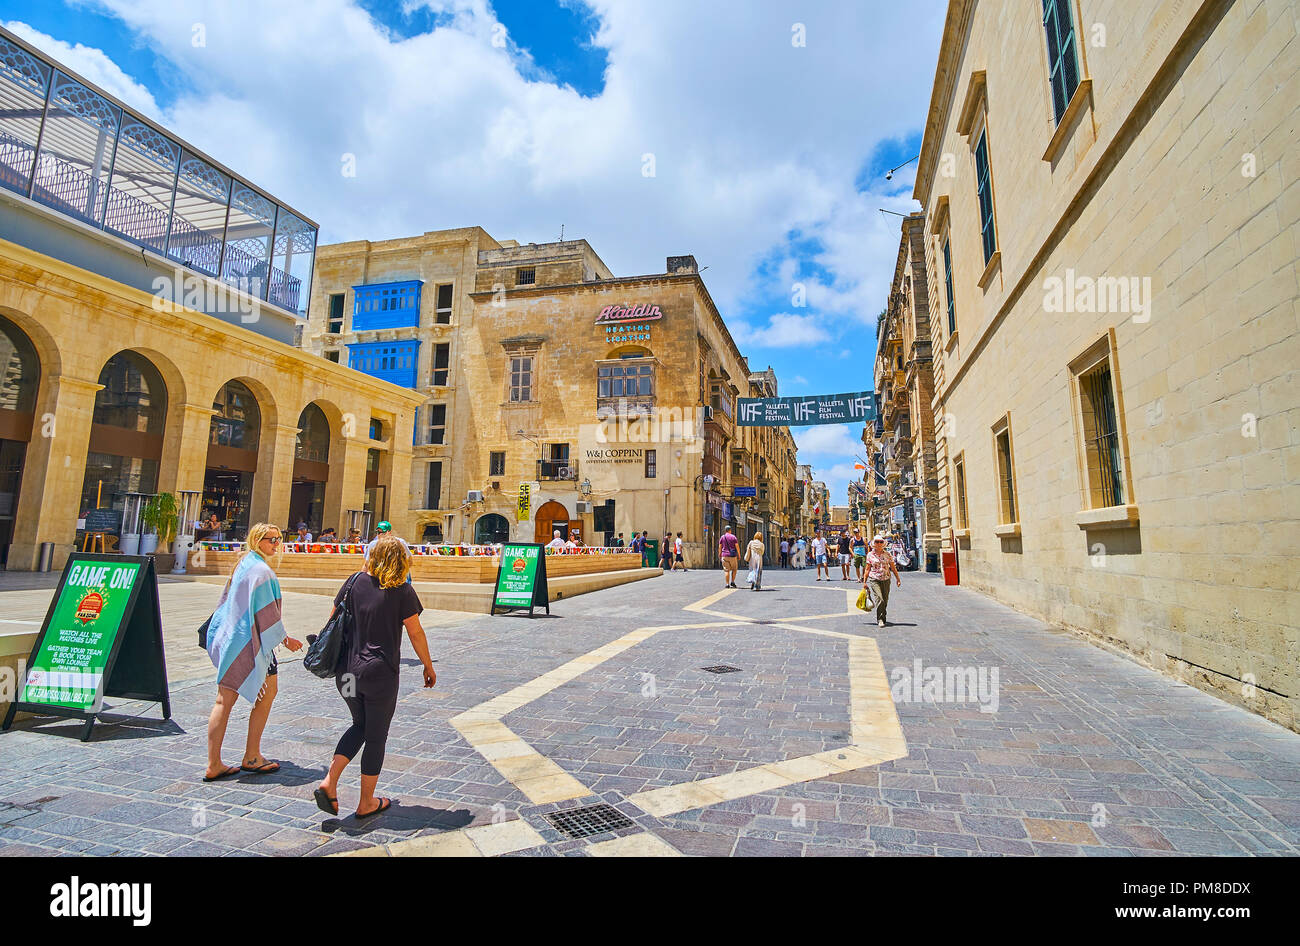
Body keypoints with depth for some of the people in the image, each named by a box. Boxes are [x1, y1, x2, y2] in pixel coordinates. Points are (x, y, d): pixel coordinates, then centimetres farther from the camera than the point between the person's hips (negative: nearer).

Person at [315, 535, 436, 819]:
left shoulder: (355, 582, 0)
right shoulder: (402, 591, -11)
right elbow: (416, 634, -7)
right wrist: (428, 666, 6)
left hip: (347, 671, 5)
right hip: (380, 673, -5)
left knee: (360, 725, 26)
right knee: (376, 736, 11)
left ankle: (329, 782, 12)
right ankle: (366, 803, 23)